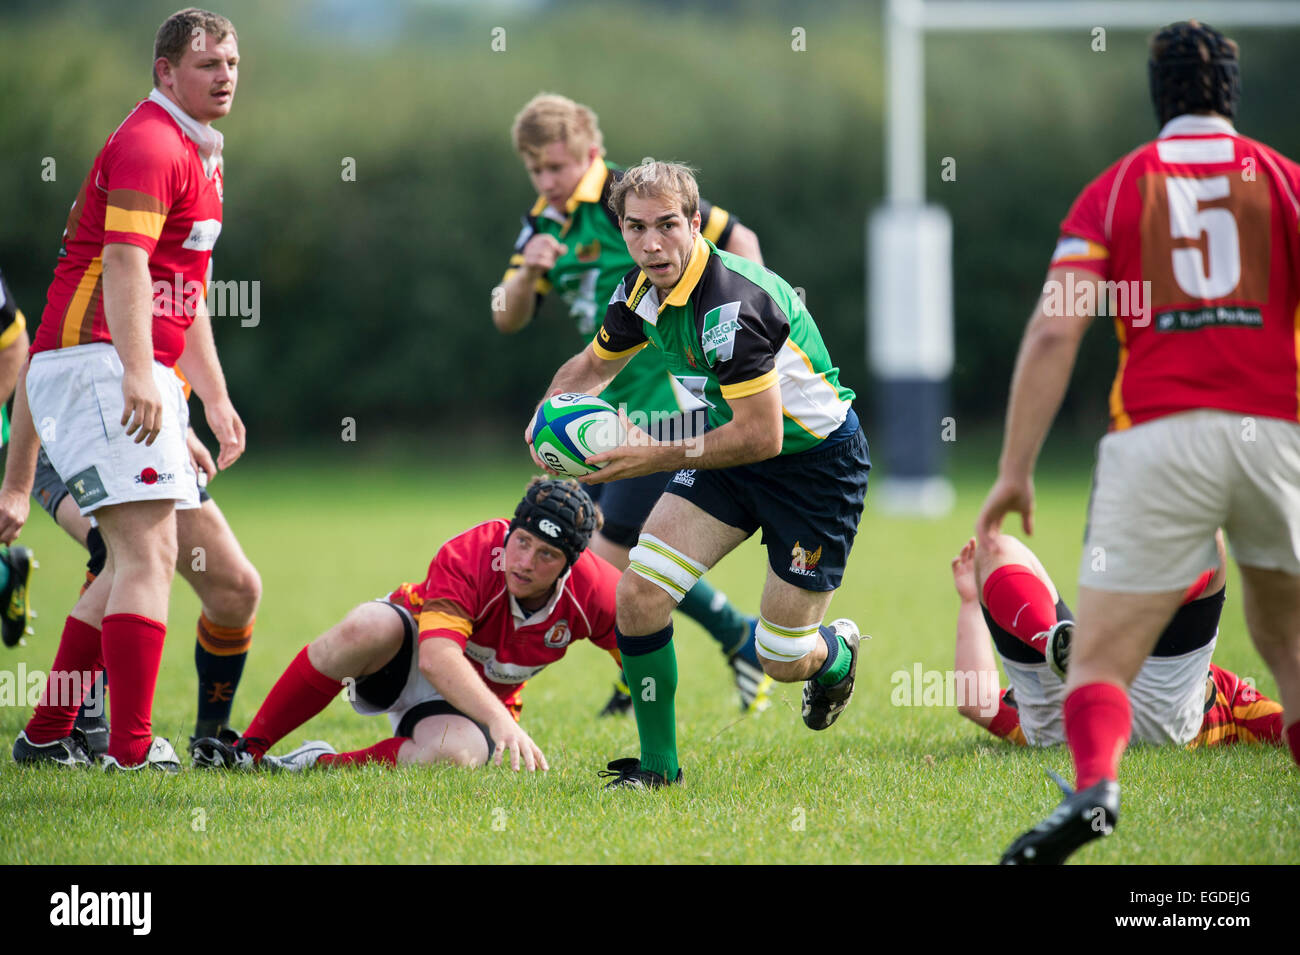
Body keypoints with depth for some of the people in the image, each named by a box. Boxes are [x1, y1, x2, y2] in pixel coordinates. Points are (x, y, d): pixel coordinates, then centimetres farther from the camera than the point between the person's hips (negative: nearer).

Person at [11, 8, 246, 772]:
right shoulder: (149, 143, -12)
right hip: (95, 362, -11)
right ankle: (133, 749, -22)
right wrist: (139, 375, -35)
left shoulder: (200, 155, 22)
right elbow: (123, 260, -24)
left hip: (146, 378, 11)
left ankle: (47, 736, 17)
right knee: (149, 554, -18)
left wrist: (215, 398, 27)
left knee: (141, 560, 13)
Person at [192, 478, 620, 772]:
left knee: (451, 753, -39)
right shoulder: (467, 555, -31)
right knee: (366, 627, -41)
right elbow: (437, 657, -44)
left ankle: (320, 764, -19)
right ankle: (248, 750, -29)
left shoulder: (591, 589, -21)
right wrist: (499, 719, -57)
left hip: (478, 702, 2)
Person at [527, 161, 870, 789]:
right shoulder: (640, 291, -6)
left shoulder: (731, 302, -32)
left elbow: (762, 434, -33)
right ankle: (657, 764, 5)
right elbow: (592, 365, 13)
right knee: (638, 593, -11)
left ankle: (838, 653, 38)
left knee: (782, 661, 0)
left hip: (815, 460, -7)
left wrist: (654, 457, -30)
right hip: (725, 448, 7)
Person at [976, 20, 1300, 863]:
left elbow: (1054, 332, -2)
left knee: (1101, 660, -2)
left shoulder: (1115, 189, 8)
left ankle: (1095, 785, -31)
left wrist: (1016, 469, -1)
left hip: (1159, 437, -1)